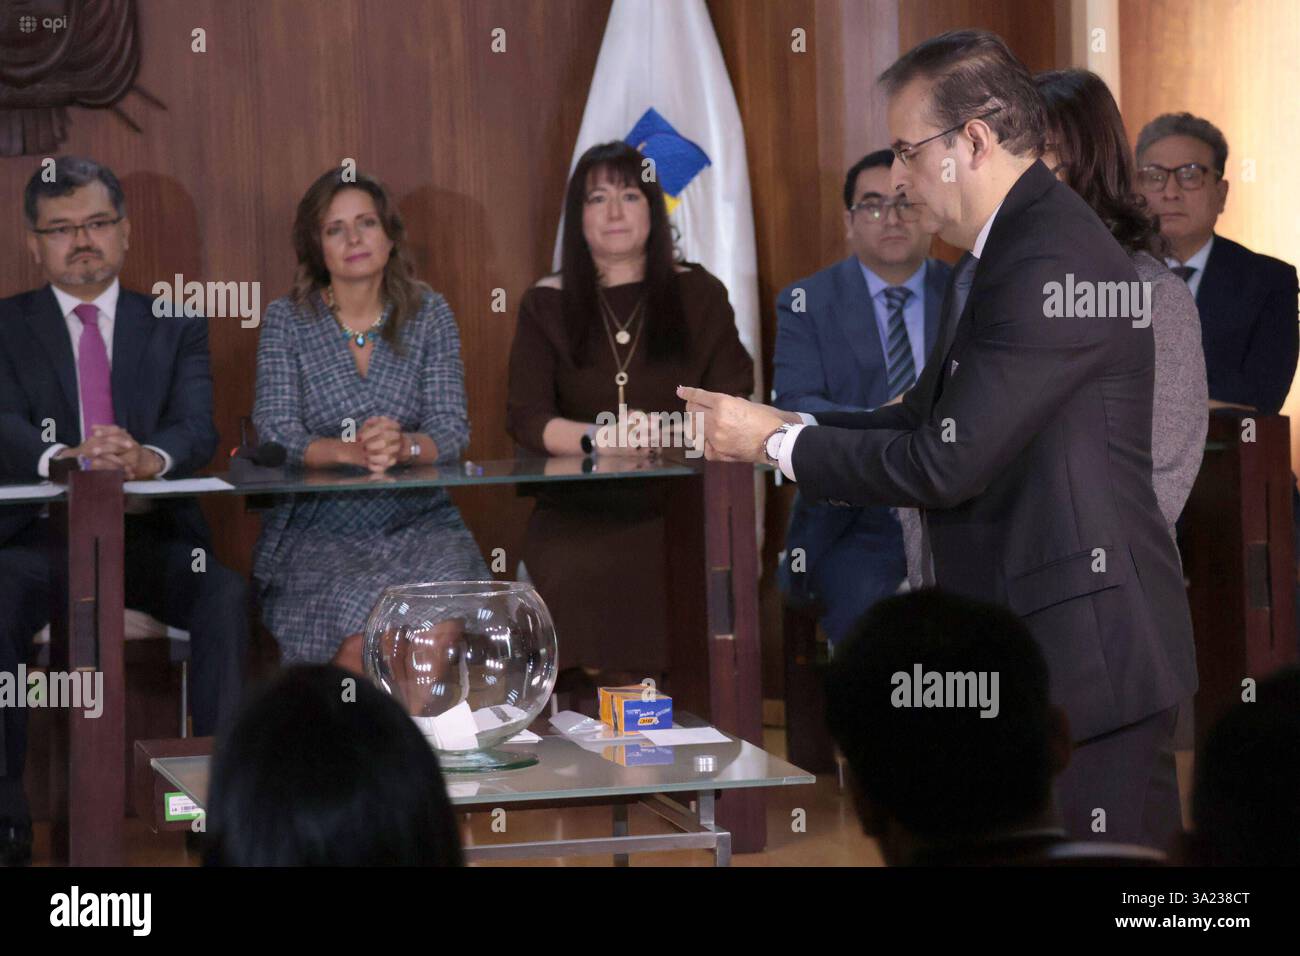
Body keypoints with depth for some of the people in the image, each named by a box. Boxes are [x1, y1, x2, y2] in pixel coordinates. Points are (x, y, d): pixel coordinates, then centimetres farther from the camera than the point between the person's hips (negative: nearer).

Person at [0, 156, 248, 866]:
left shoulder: (175, 326, 14)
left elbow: (199, 432, -3)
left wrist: (147, 457, -28)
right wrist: (66, 457, -32)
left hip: (151, 539, 1)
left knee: (227, 593, -28)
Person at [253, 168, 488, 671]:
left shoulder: (429, 314, 8)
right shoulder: (287, 321, 5)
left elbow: (452, 430, 0)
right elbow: (275, 432, -5)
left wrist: (403, 445, -23)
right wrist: (350, 451, -24)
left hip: (418, 520, 2)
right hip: (318, 526, -2)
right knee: (361, 626, -32)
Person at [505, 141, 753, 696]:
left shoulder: (698, 294, 12)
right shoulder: (547, 305, 12)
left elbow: (733, 404, 4)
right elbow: (525, 418, 2)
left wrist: (663, 433, -15)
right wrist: (596, 439, -17)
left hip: (678, 503, 0)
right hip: (576, 508, 0)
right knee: (578, 572, -32)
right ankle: (590, 694, -15)